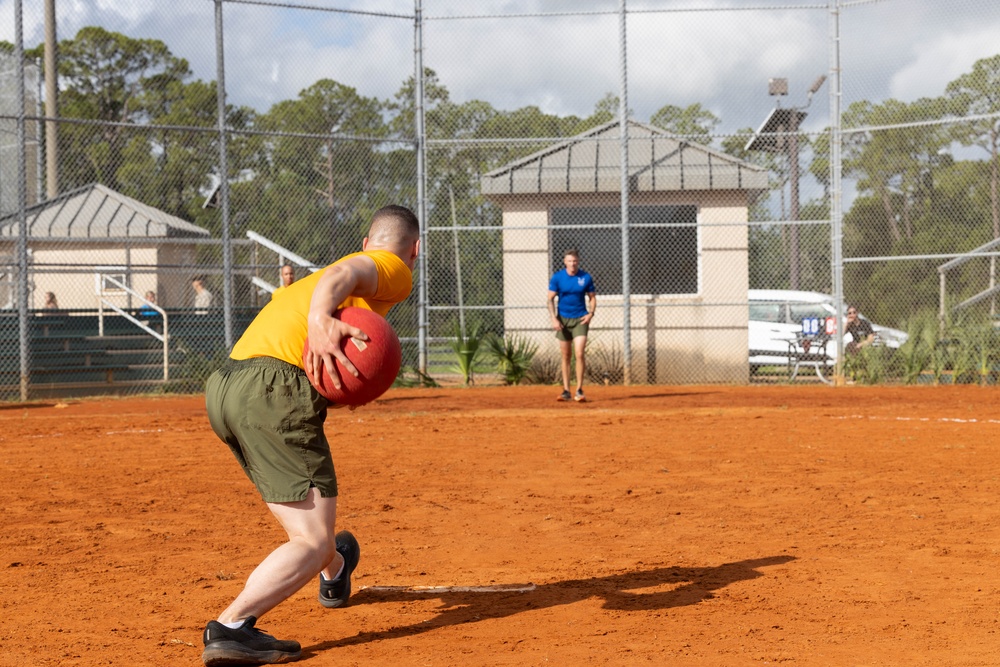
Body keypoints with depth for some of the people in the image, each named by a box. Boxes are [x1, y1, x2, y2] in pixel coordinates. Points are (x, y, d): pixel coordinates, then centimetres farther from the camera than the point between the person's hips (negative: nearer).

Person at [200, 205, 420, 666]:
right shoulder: (394, 269, 9)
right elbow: (342, 274, -14)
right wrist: (319, 319, -34)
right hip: (276, 389, -8)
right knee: (313, 542, -11)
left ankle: (334, 572, 58)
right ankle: (232, 625, -29)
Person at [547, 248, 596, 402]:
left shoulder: (586, 278, -2)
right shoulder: (557, 277, -3)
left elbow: (592, 297, 8)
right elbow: (550, 299, -1)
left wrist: (591, 313, -8)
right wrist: (554, 319, -11)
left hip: (580, 319, -1)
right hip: (563, 319, 1)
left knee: (579, 353, -14)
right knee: (566, 356, 6)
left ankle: (579, 390, -7)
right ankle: (566, 390, 13)